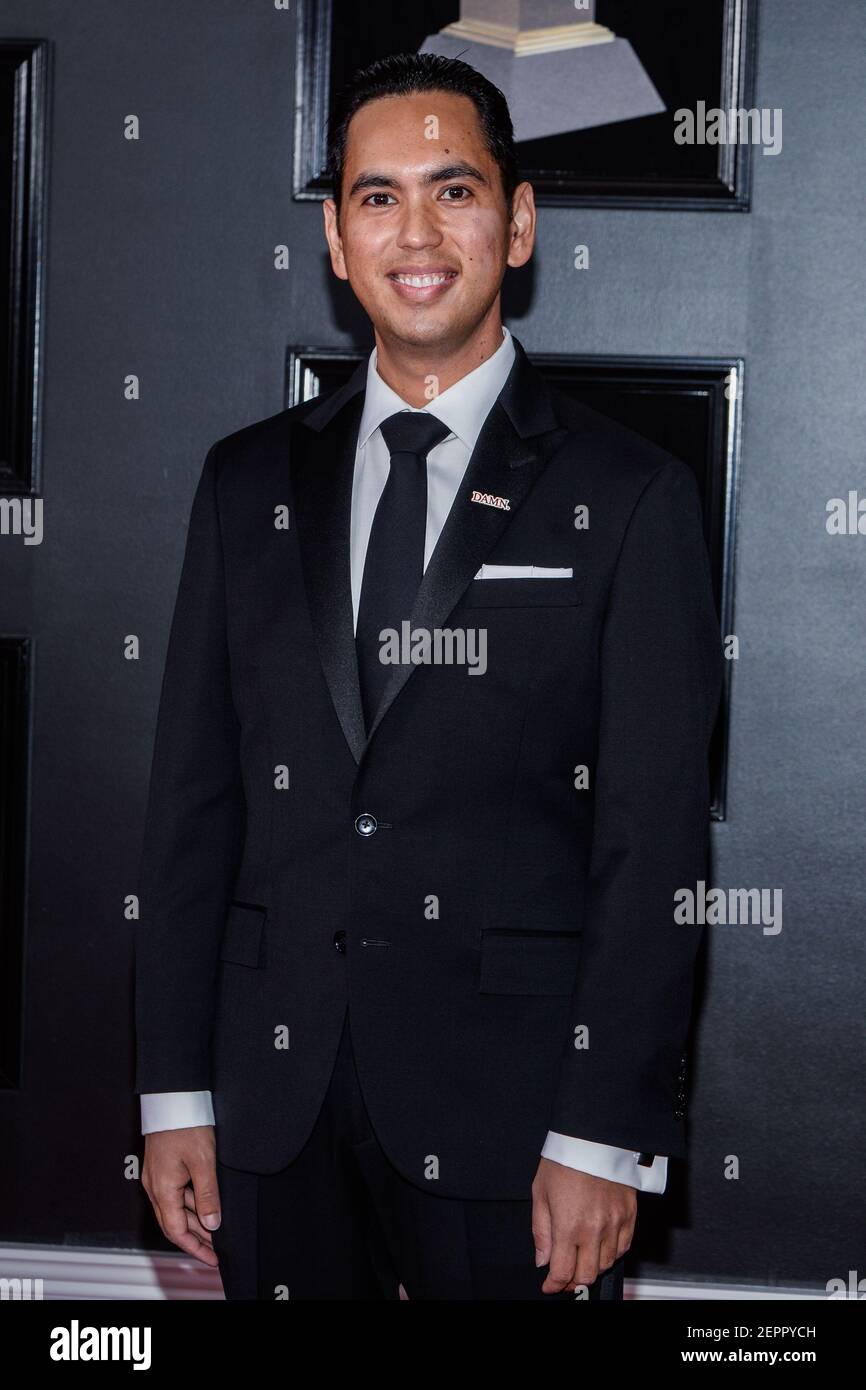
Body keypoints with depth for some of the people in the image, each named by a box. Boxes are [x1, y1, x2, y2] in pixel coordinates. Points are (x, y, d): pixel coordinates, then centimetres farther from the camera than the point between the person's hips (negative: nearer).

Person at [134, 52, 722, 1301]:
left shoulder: (630, 498, -3)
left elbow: (655, 846, -6)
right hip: (275, 1096, 3)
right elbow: (192, 800, 8)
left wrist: (606, 1139, -11)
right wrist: (175, 1093, 4)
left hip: (508, 1103, -3)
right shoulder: (249, 483, 8)